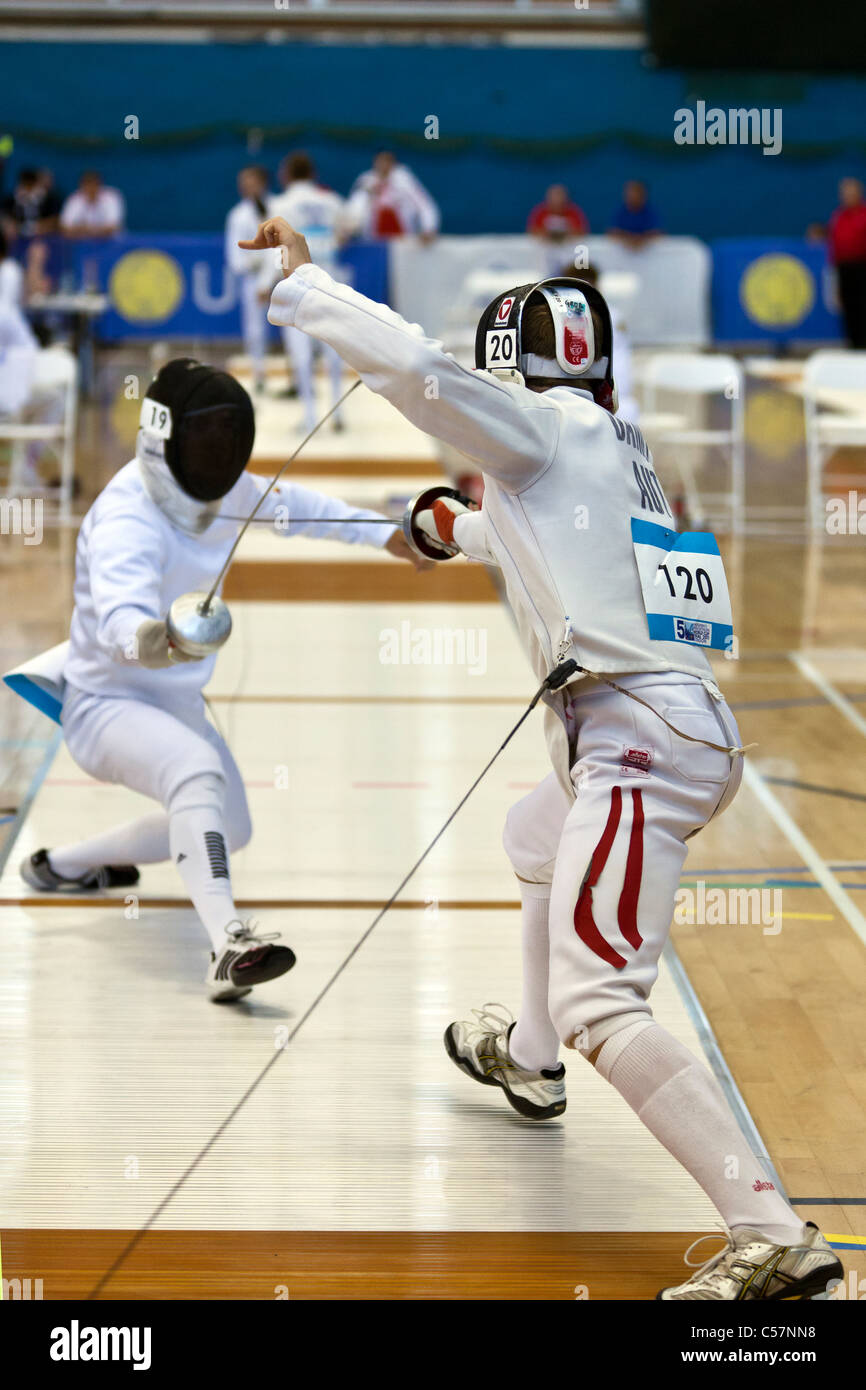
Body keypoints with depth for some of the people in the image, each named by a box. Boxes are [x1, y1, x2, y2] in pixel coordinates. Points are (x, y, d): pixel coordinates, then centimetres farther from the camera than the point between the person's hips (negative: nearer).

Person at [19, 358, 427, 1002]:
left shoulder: (222, 491, -6)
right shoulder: (128, 519, -31)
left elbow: (285, 503, 16)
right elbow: (120, 616, -50)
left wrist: (381, 533, 16)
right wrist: (152, 639, -73)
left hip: (176, 703, 9)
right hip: (109, 704, -9)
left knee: (228, 830, 25)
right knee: (200, 773, -38)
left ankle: (63, 865, 43)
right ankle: (230, 947, -49)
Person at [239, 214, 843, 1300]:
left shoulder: (547, 424, -2)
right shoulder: (610, 447, 22)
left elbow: (411, 364, -15)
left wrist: (295, 278, -3)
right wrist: (458, 532, 59)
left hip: (636, 739, -10)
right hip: (686, 729, 10)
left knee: (599, 1009, -20)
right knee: (535, 839, 39)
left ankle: (776, 1240, -30)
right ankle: (528, 1059, 55)